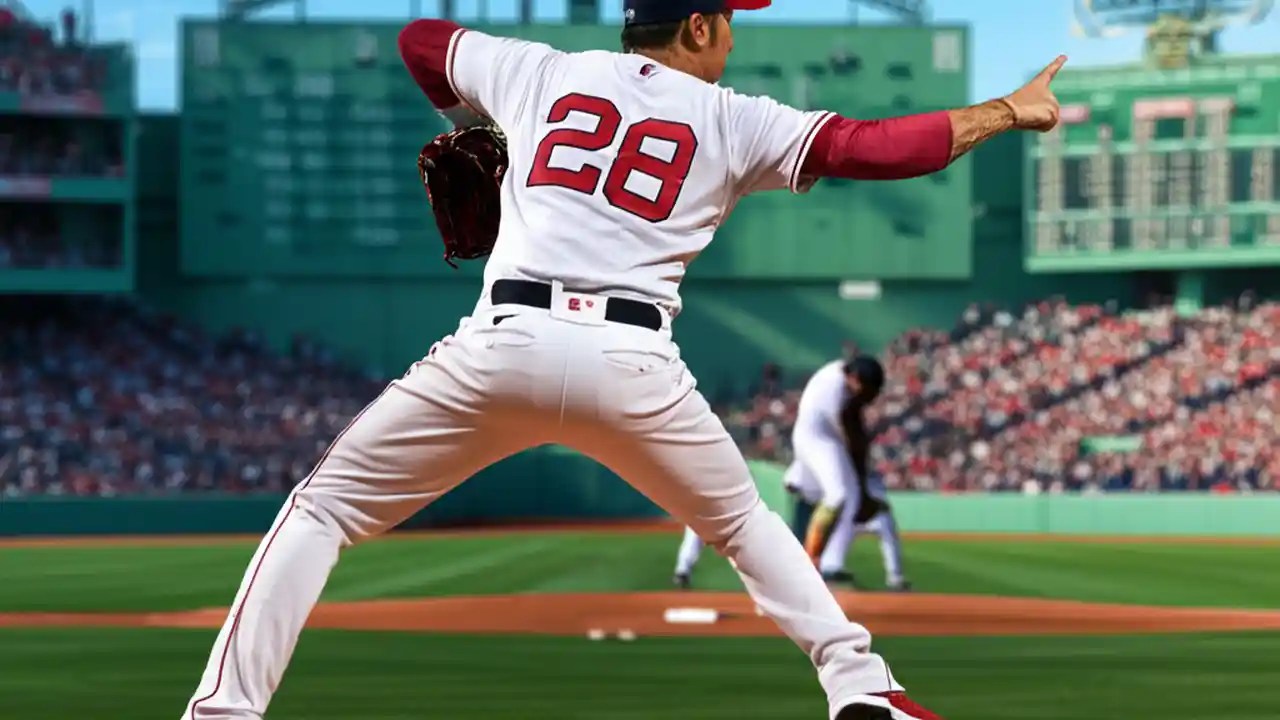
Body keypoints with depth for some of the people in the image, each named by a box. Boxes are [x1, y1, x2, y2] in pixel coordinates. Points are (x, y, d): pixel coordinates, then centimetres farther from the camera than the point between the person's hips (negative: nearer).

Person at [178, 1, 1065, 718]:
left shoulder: (538, 71, 20)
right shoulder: (732, 122, 13)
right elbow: (874, 147, 8)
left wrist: (472, 120, 52)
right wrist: (1012, 112, 18)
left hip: (505, 342, 0)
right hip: (630, 363, 0)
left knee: (323, 508, 8)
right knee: (741, 521, 28)